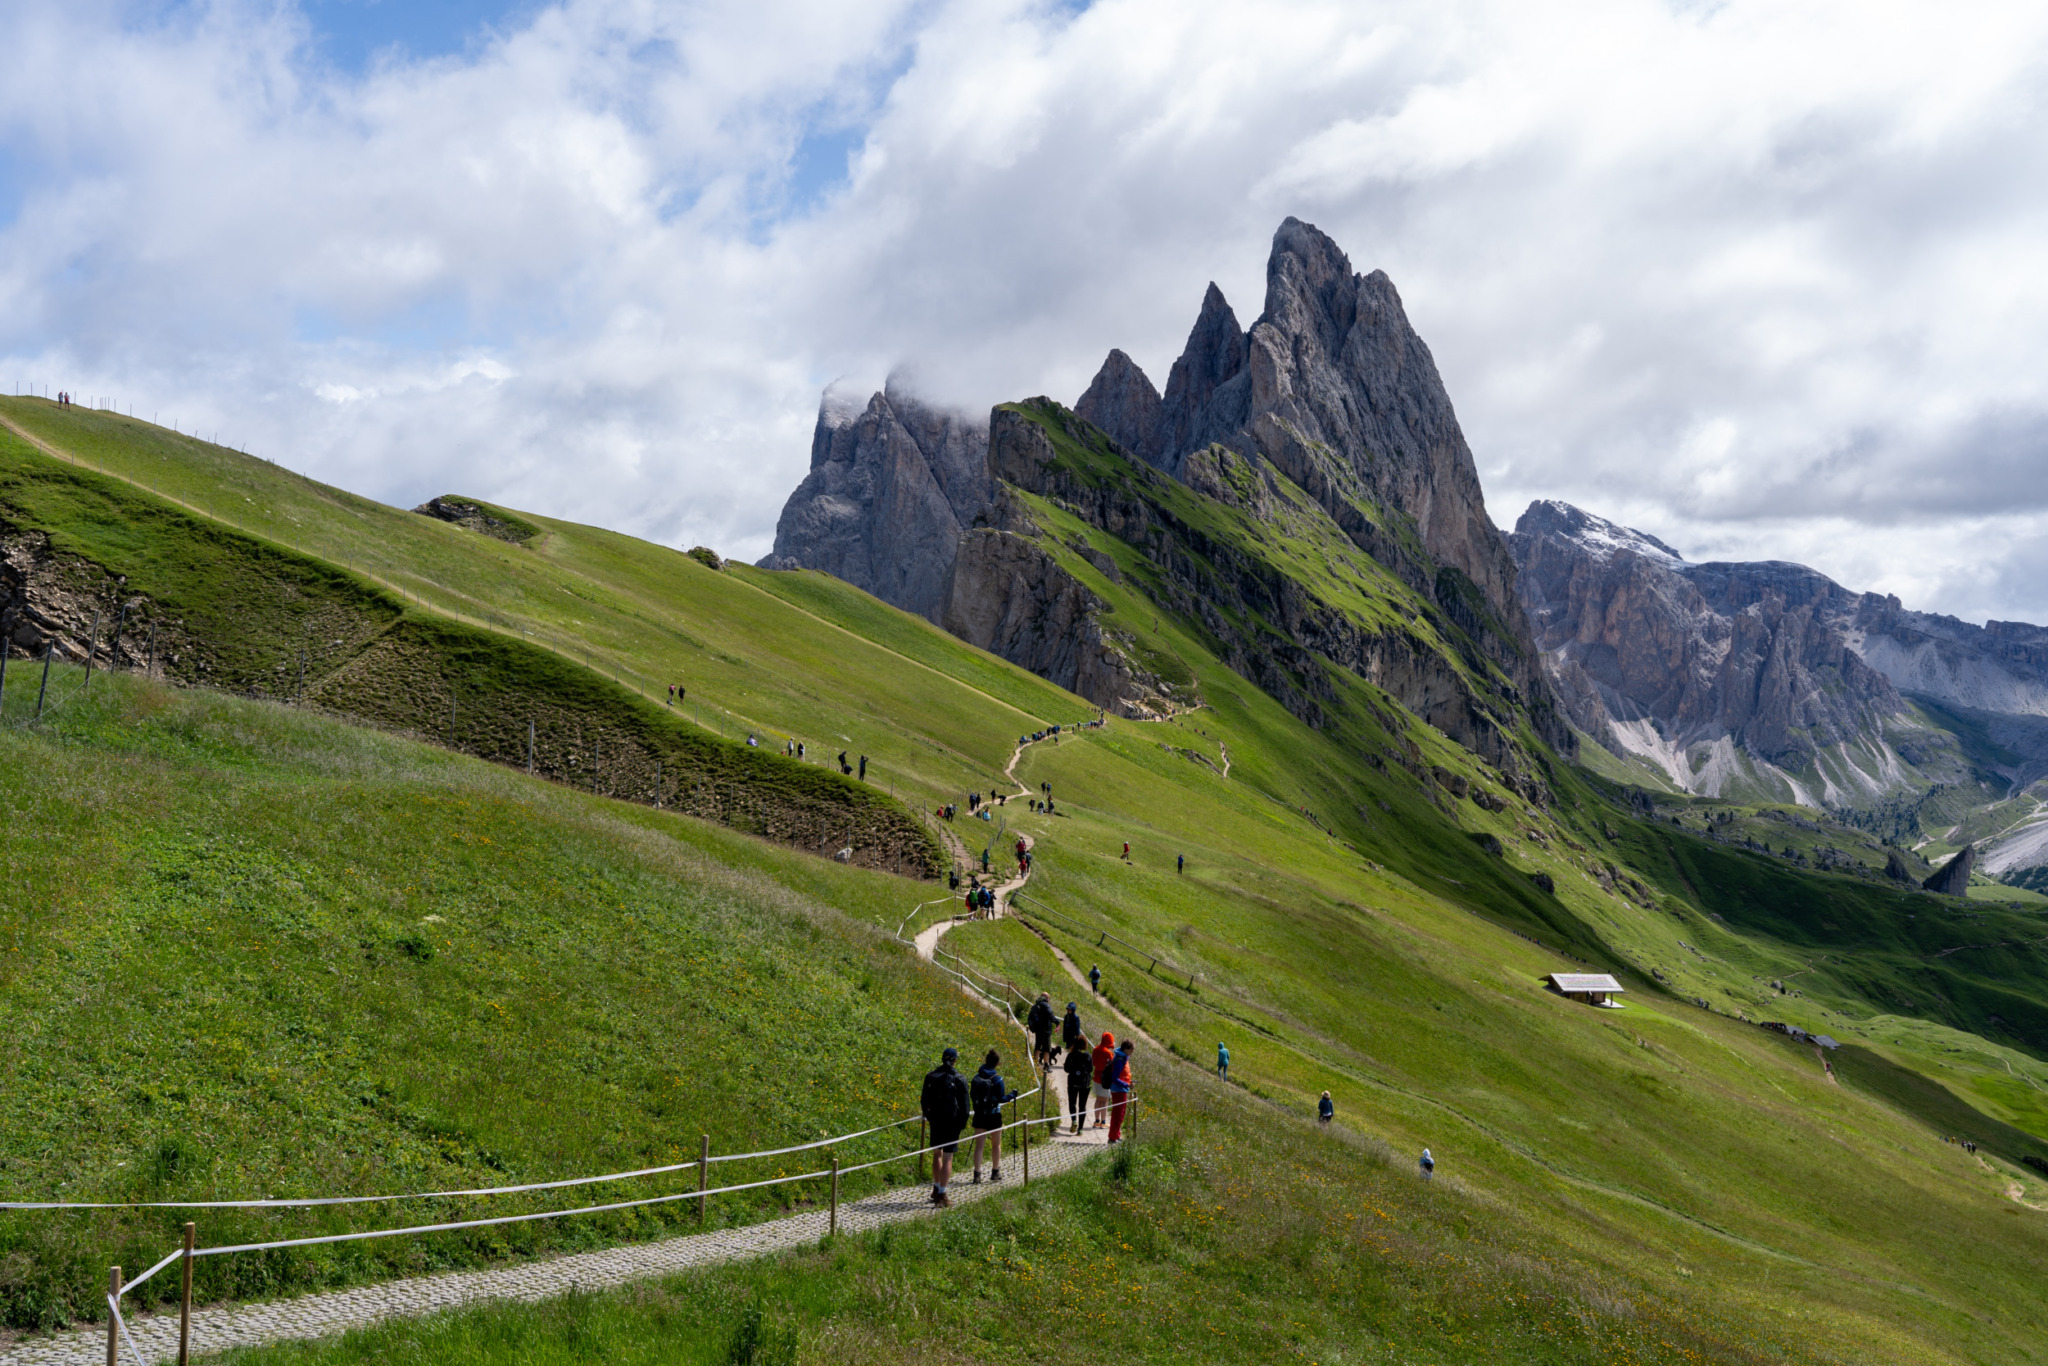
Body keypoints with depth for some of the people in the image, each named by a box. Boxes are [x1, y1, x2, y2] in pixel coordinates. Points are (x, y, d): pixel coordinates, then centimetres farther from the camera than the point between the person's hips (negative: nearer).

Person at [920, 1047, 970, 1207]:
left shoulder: (930, 1077, 3)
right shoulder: (959, 1079, -8)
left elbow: (924, 1101, 10)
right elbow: (964, 1104, -5)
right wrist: (962, 1123, 5)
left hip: (935, 1122, 4)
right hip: (952, 1123, -4)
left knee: (937, 1154, 20)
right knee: (947, 1158, -2)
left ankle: (936, 1189, 29)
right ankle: (941, 1195, -5)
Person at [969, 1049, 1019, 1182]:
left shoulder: (976, 1077, -2)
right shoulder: (997, 1079, -13)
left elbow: (972, 1095, 6)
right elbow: (1001, 1099, -10)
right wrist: (1012, 1094, 7)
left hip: (979, 1115, 3)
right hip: (994, 1115, -3)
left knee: (978, 1144, 5)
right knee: (996, 1144, 15)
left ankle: (977, 1173, -3)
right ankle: (995, 1172, 23)